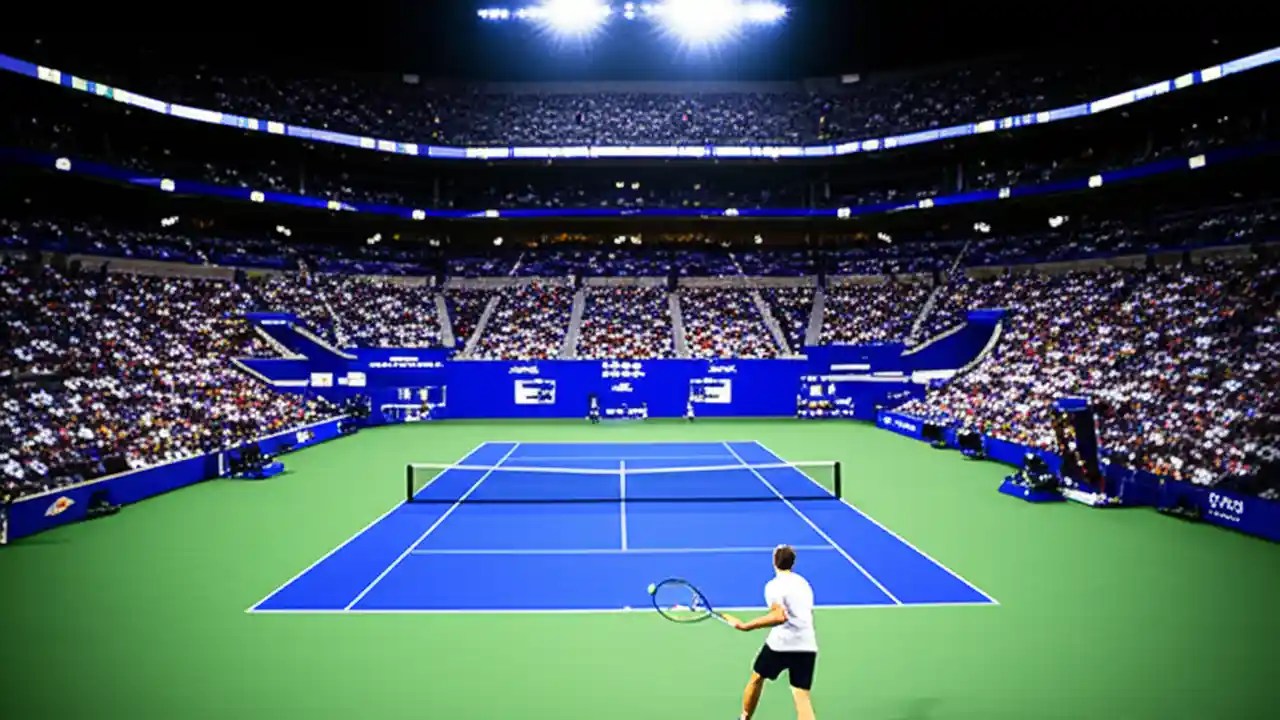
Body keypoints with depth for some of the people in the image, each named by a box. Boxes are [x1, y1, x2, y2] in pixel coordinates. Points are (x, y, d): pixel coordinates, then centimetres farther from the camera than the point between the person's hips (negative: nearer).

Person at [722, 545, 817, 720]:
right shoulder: (803, 582, 15)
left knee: (757, 678, 22)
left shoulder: (774, 586, -7)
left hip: (781, 643, -5)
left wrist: (745, 626, -24)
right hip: (807, 646, 5)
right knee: (802, 697, -1)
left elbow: (780, 616, -23)